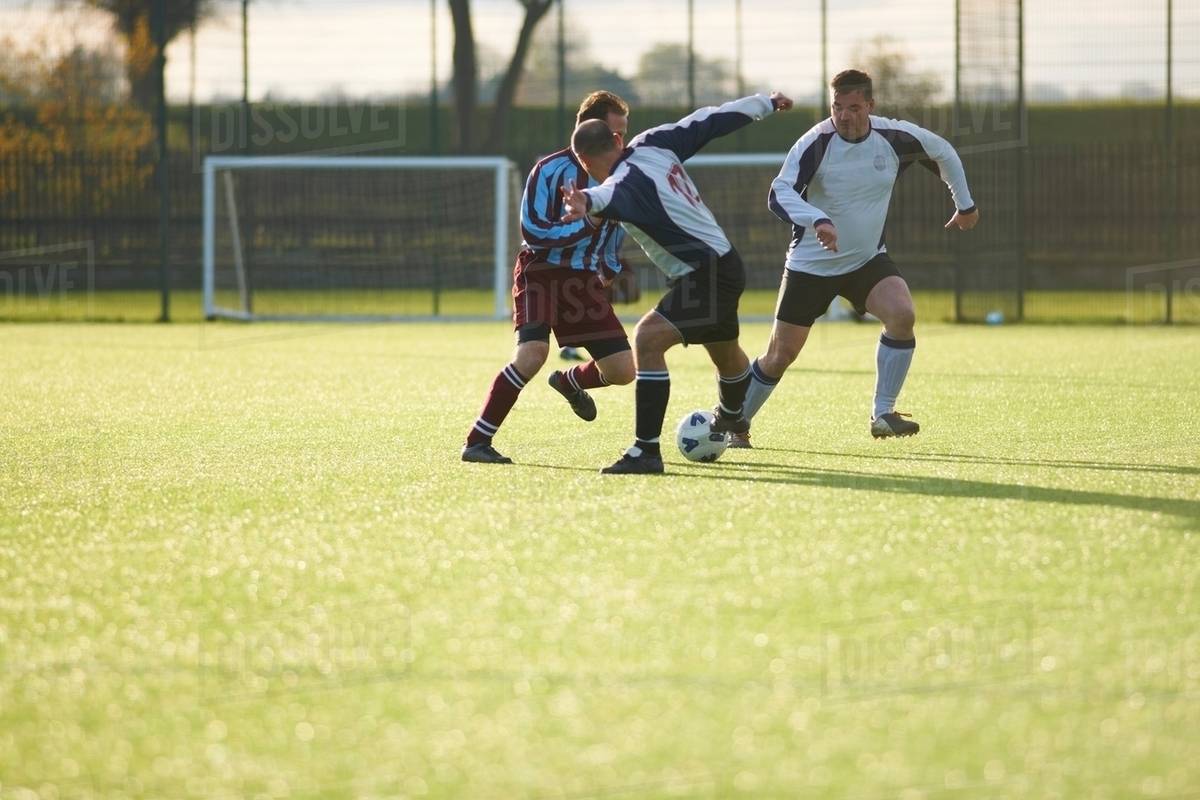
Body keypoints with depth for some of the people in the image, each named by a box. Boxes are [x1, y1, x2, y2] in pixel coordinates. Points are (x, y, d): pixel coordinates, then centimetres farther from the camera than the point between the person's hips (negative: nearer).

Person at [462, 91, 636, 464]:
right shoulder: (551, 170, -14)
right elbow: (533, 232, -18)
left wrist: (610, 267, 16)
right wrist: (586, 225, -23)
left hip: (586, 279, 6)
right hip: (542, 273, -6)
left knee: (622, 370, -2)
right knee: (533, 352, -30)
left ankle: (570, 381, 35)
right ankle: (477, 442, -21)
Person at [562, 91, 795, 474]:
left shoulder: (627, 181, -23)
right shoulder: (652, 144, 0)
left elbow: (609, 194, -49)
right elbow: (711, 119, 12)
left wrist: (588, 201, -73)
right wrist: (765, 103, 26)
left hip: (706, 276, -10)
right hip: (723, 265, 10)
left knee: (648, 338, -23)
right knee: (725, 352, 35)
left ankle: (646, 451, -27)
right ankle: (732, 417, 64)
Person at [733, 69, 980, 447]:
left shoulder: (894, 137, -10)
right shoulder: (816, 143, -21)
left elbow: (943, 153, 10)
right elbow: (779, 193, -32)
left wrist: (965, 204, 18)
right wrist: (817, 220, -50)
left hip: (868, 259, 3)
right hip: (810, 264, -3)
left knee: (902, 314, -25)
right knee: (780, 356, 0)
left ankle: (883, 414, -13)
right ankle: (734, 425, 22)